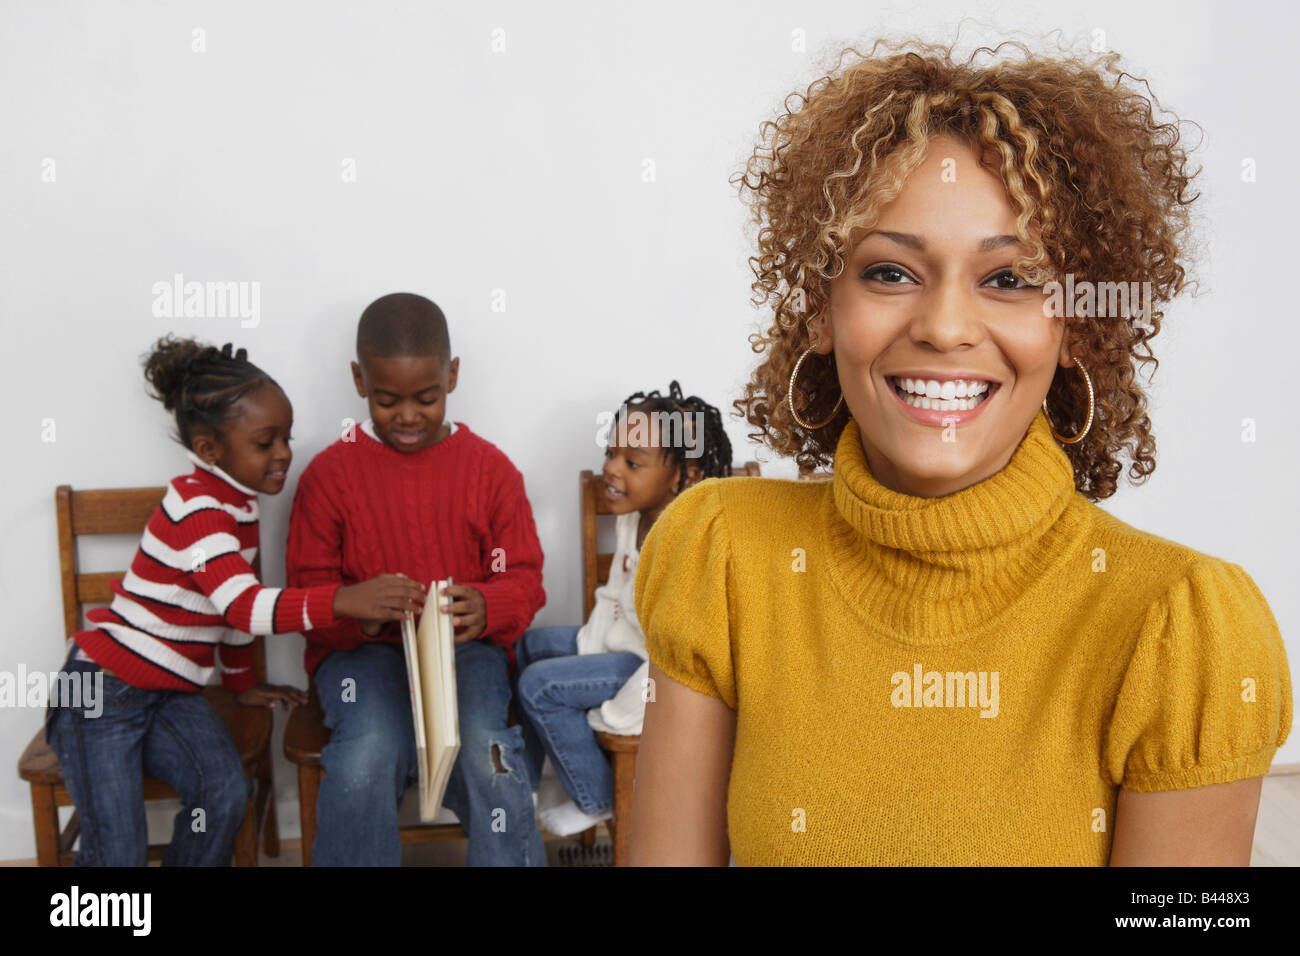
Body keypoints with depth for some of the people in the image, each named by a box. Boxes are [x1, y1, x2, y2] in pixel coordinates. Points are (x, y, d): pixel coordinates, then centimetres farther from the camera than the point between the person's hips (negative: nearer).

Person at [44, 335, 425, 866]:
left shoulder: (241, 503, 6)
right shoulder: (194, 509, -22)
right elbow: (245, 607, -36)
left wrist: (242, 683, 23)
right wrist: (346, 599, -48)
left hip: (171, 693, 7)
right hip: (103, 688, -7)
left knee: (225, 791, -18)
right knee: (116, 852, -13)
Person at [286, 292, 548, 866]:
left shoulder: (490, 468, 3)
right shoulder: (329, 473, 1)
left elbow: (525, 581, 4)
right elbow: (308, 590, 2)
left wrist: (486, 608, -20)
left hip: (468, 646, 1)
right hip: (362, 649, 0)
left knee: (487, 761, -27)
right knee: (366, 764, -29)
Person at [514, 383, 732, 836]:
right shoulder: (631, 519, -3)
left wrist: (615, 714, -23)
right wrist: (588, 650, 1)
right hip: (623, 639, 10)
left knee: (539, 686, -17)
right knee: (530, 643, 17)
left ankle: (597, 800, 6)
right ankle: (523, 782, 25)